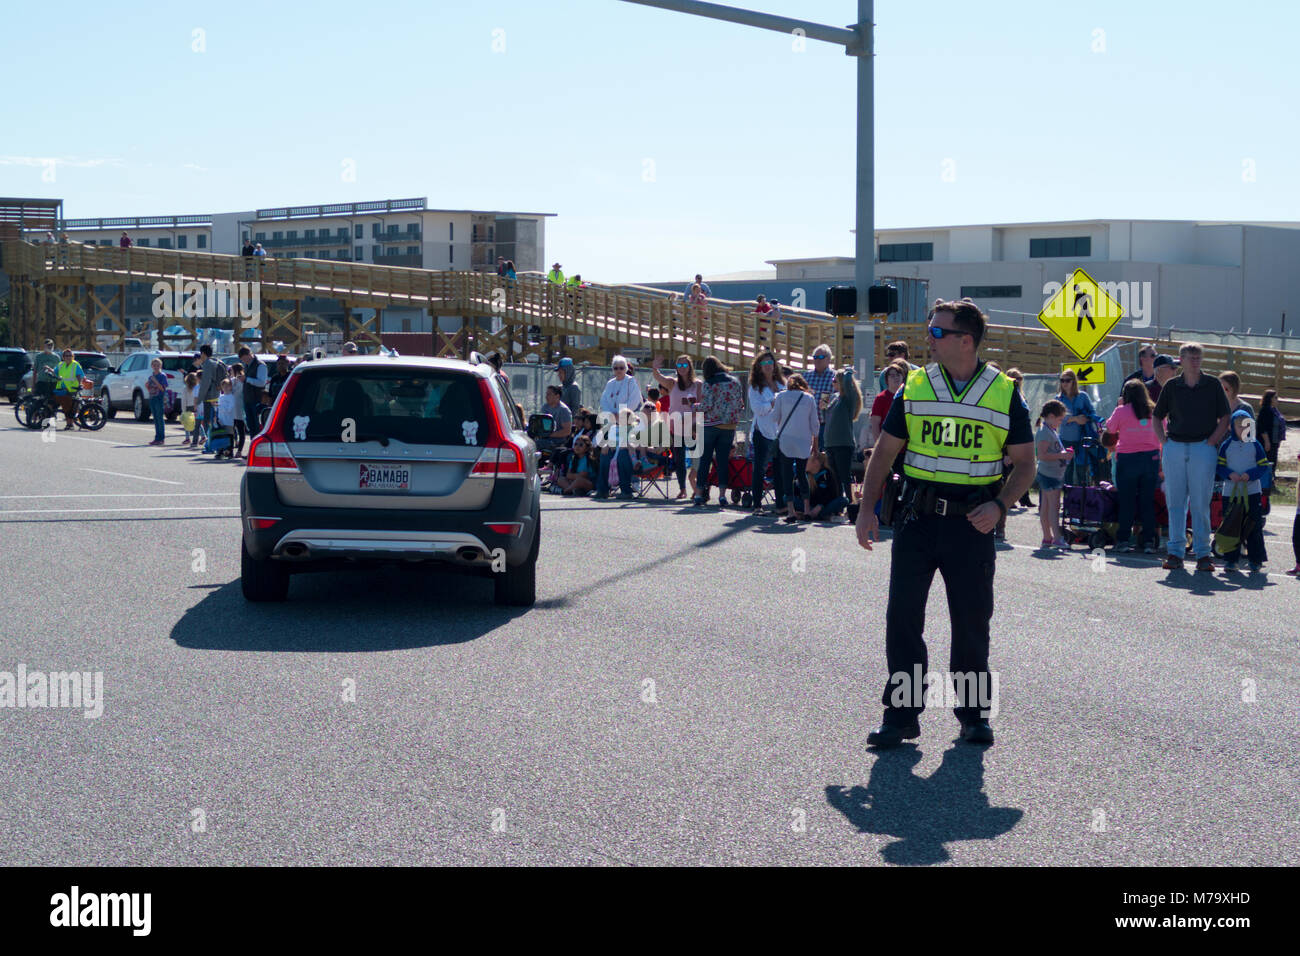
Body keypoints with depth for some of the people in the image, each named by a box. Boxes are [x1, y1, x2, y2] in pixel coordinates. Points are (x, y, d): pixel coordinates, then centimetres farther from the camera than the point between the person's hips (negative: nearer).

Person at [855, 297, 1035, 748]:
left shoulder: (1005, 393, 0)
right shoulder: (914, 386, 5)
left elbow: (1024, 463, 3)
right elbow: (885, 450, 9)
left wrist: (999, 505, -14)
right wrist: (867, 507, 0)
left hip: (972, 524, -2)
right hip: (918, 519, 2)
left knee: (972, 623, 5)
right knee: (902, 618, -1)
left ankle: (973, 713, 20)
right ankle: (901, 714, 9)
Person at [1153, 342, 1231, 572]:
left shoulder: (1212, 385, 4)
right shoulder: (1172, 386, 8)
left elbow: (1225, 418, 6)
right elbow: (1157, 417, 16)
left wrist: (1212, 442, -4)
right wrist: (1164, 441, 4)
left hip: (1203, 448, -2)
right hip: (1174, 449, 2)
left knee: (1200, 503, -1)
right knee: (1175, 502, 4)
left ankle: (1202, 553, 4)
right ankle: (1175, 551, 9)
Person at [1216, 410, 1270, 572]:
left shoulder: (1255, 445, 3)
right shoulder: (1226, 445, 4)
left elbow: (1264, 466, 3)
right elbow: (1219, 466, 5)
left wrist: (1250, 475, -14)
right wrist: (1229, 474, -14)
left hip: (1252, 491, 0)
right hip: (1230, 491, 1)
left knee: (1254, 526, 0)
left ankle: (1256, 559, 7)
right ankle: (1231, 559, 8)